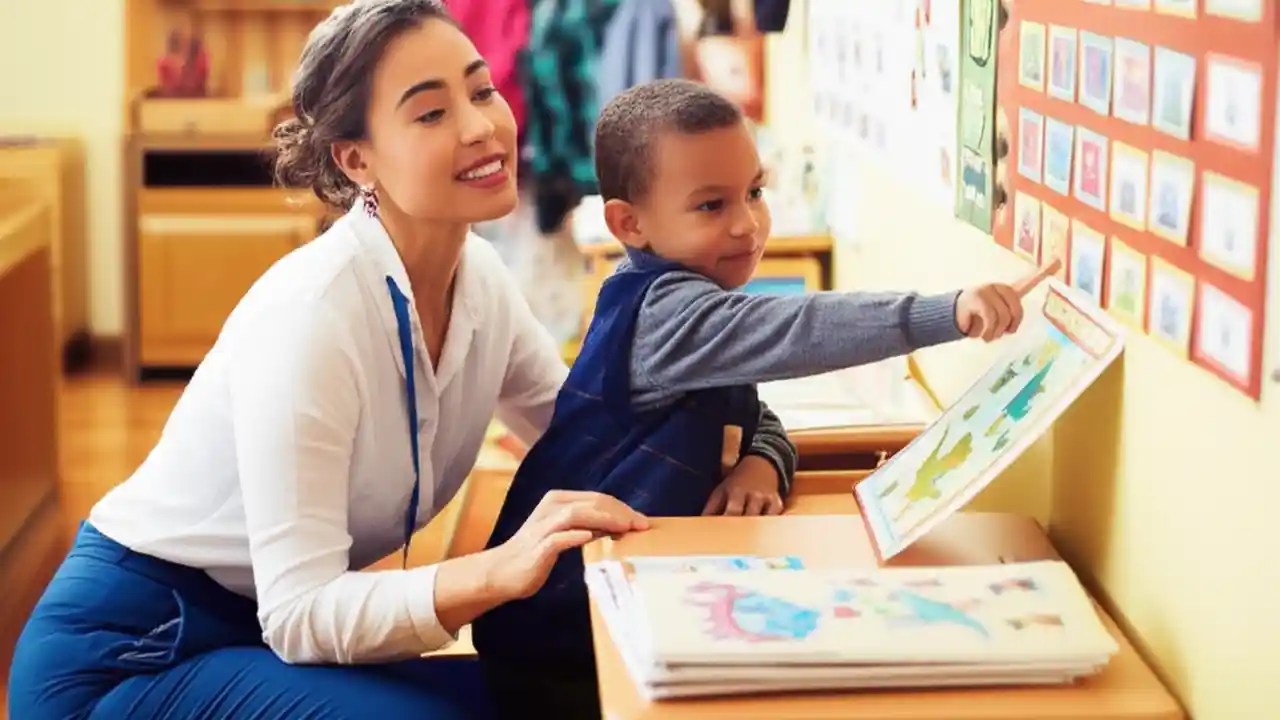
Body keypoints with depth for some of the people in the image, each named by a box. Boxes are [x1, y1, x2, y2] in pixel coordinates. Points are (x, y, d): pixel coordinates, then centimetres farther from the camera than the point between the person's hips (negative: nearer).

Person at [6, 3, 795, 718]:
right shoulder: (310, 313, -28)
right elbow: (298, 612, -28)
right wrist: (499, 570, -41)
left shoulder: (479, 277, -4)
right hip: (126, 654, -7)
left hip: (260, 631, 7)